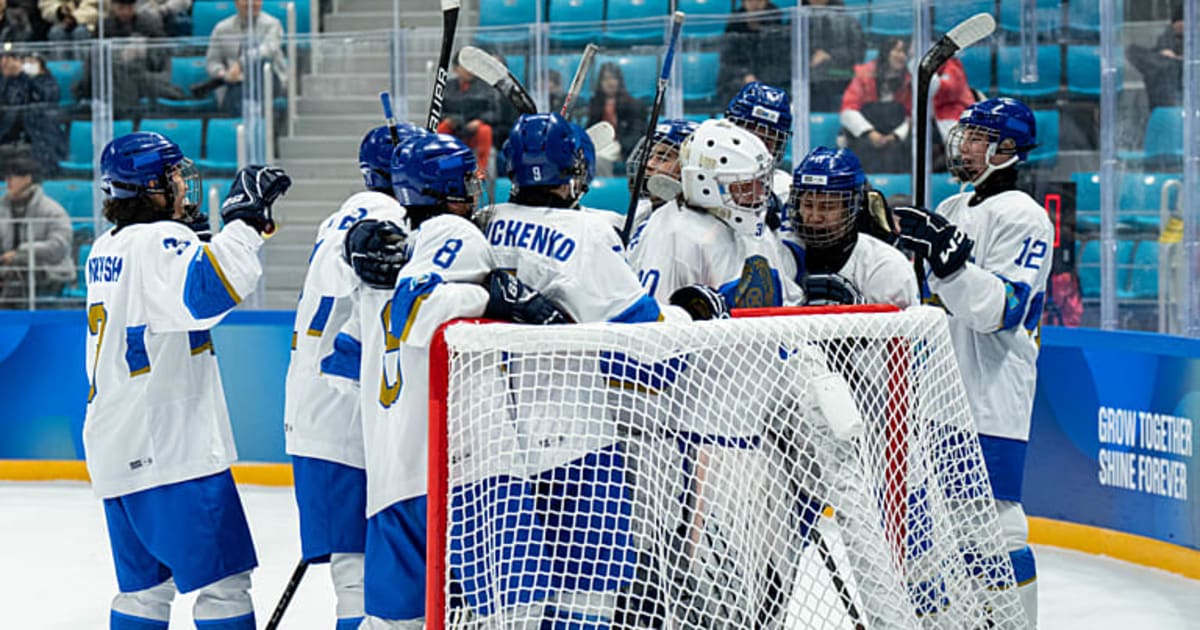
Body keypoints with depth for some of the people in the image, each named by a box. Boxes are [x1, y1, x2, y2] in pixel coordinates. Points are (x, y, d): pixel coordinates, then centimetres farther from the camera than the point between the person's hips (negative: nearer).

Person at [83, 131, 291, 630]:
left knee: (146, 584, 15)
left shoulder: (106, 249, 14)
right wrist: (244, 219, -28)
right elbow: (204, 292, -33)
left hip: (118, 450, 9)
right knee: (224, 579, -5)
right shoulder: (159, 240, -14)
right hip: (169, 448, -9)